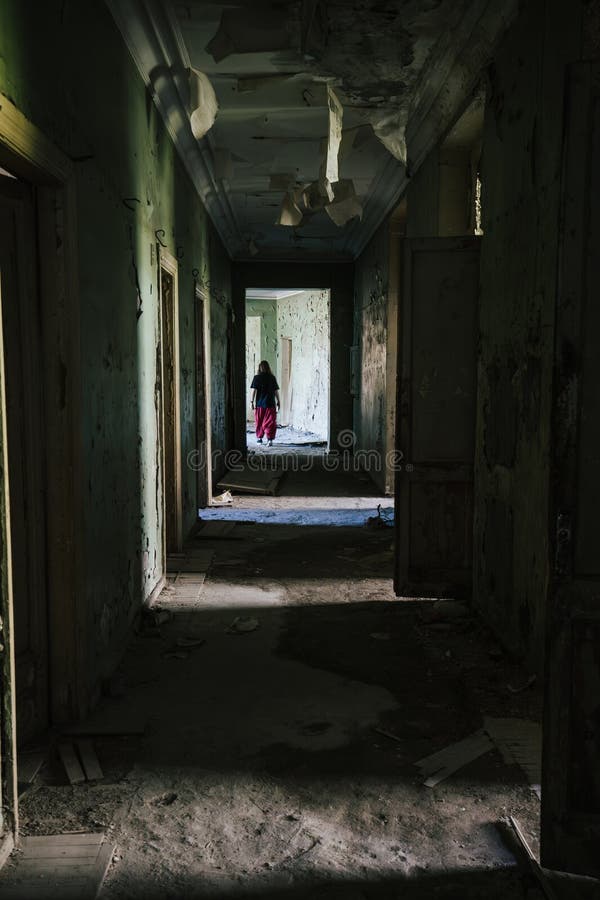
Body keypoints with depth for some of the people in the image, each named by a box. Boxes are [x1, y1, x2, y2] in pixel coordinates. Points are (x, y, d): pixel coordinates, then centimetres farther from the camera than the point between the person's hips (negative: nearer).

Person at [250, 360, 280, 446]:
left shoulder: (257, 378, -3)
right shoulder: (272, 378, 2)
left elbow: (254, 390, -6)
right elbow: (276, 391, 4)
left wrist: (252, 401, 0)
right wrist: (278, 402, 13)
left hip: (259, 404, 0)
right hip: (270, 404, 0)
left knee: (259, 422, 15)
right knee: (270, 422, 0)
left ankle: (259, 438, 26)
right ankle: (270, 439, -12)